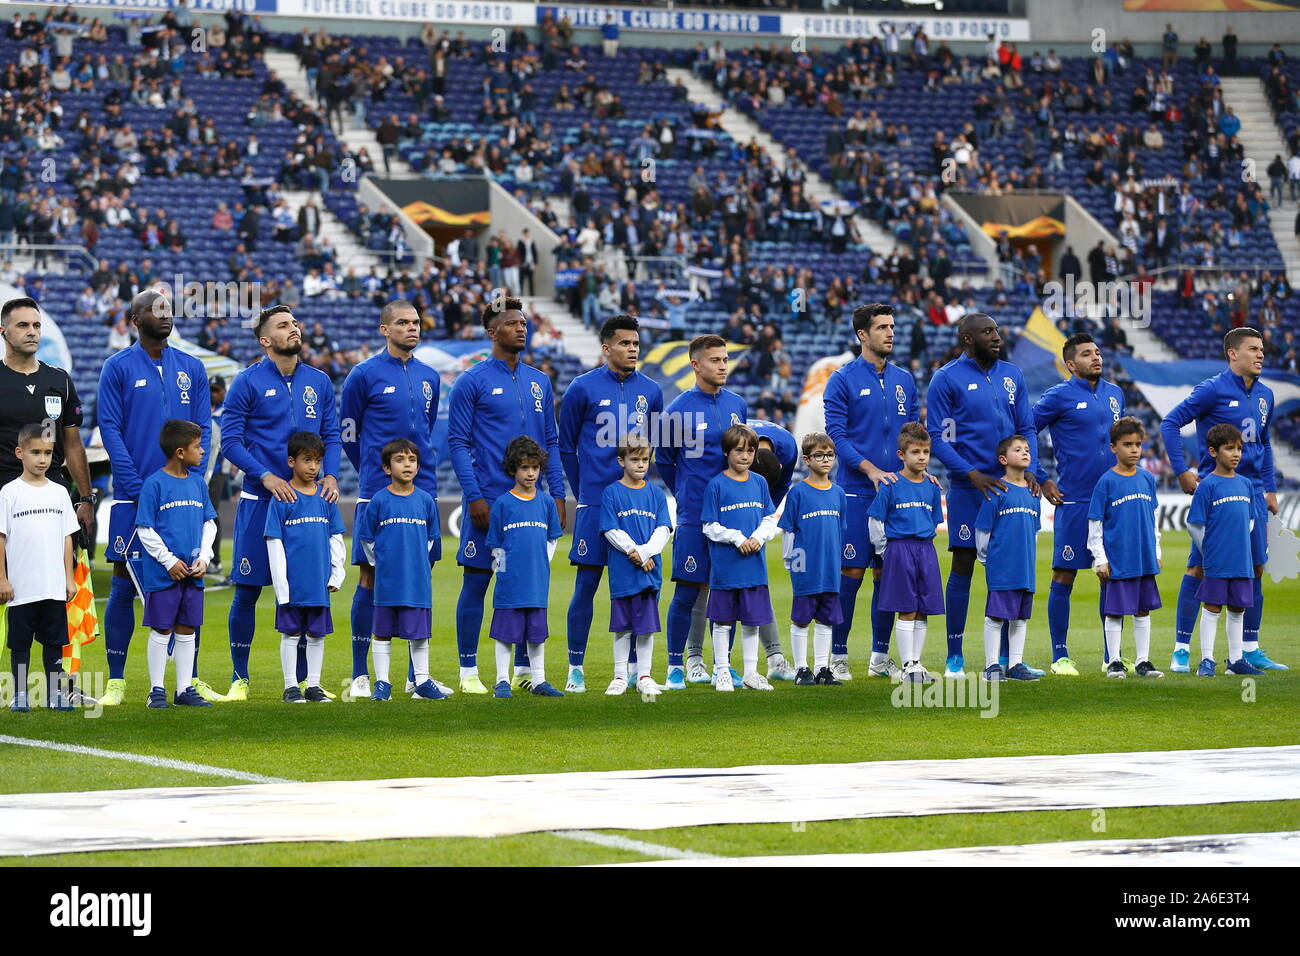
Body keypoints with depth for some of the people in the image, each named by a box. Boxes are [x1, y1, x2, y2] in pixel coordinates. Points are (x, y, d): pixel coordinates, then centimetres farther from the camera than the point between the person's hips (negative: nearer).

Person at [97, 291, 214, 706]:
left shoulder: (192, 368, 11)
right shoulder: (118, 367, 0)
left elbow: (202, 430, 10)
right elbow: (110, 430, -4)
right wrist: (138, 489, -13)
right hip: (132, 497, -3)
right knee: (124, 586, -2)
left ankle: (191, 679, 10)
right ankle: (115, 681, 4)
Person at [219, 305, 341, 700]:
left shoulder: (319, 382, 10)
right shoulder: (248, 383, -3)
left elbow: (332, 435, 14)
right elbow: (230, 441, -5)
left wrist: (330, 475, -4)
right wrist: (266, 477, -16)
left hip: (308, 500, 4)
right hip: (260, 500, -4)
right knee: (247, 591, -1)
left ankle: (302, 679, 13)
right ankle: (240, 678, 9)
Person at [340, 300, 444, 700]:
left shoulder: (429, 378, 12)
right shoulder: (364, 375, -3)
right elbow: (348, 434, 5)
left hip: (422, 491, 5)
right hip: (376, 494, -5)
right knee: (370, 578, -3)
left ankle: (417, 675, 10)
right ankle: (360, 675, 2)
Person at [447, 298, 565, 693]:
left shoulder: (539, 382, 13)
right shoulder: (472, 382, -3)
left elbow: (551, 442, 16)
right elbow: (457, 443, -6)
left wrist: (557, 494, 8)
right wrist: (474, 495, -14)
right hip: (488, 500, -5)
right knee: (476, 583, -1)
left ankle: (523, 669, 13)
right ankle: (468, 672, 5)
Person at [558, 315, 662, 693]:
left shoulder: (650, 391, 9)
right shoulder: (583, 389, -1)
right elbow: (566, 448, 6)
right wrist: (584, 494, 7)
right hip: (595, 503, -3)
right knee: (586, 583, -3)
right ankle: (576, 669, 3)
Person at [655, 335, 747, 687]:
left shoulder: (737, 405, 8)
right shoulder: (677, 410, -6)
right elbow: (664, 461, 7)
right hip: (694, 515, -4)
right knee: (689, 590, -2)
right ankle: (676, 666, 7)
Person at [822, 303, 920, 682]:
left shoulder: (904, 379, 13)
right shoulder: (843, 380, -3)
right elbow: (836, 434, -8)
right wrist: (871, 469, -18)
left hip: (897, 489, 5)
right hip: (857, 492, -5)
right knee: (851, 572, -5)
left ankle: (881, 656, 14)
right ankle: (838, 655, 2)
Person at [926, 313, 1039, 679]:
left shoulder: (1011, 375, 11)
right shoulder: (946, 379, -4)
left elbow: (1027, 428, 14)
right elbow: (937, 438, -7)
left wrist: (1029, 469, -4)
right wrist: (972, 475, -17)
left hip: (1009, 485, 4)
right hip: (967, 489, -4)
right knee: (963, 568, -3)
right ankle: (954, 657, 3)